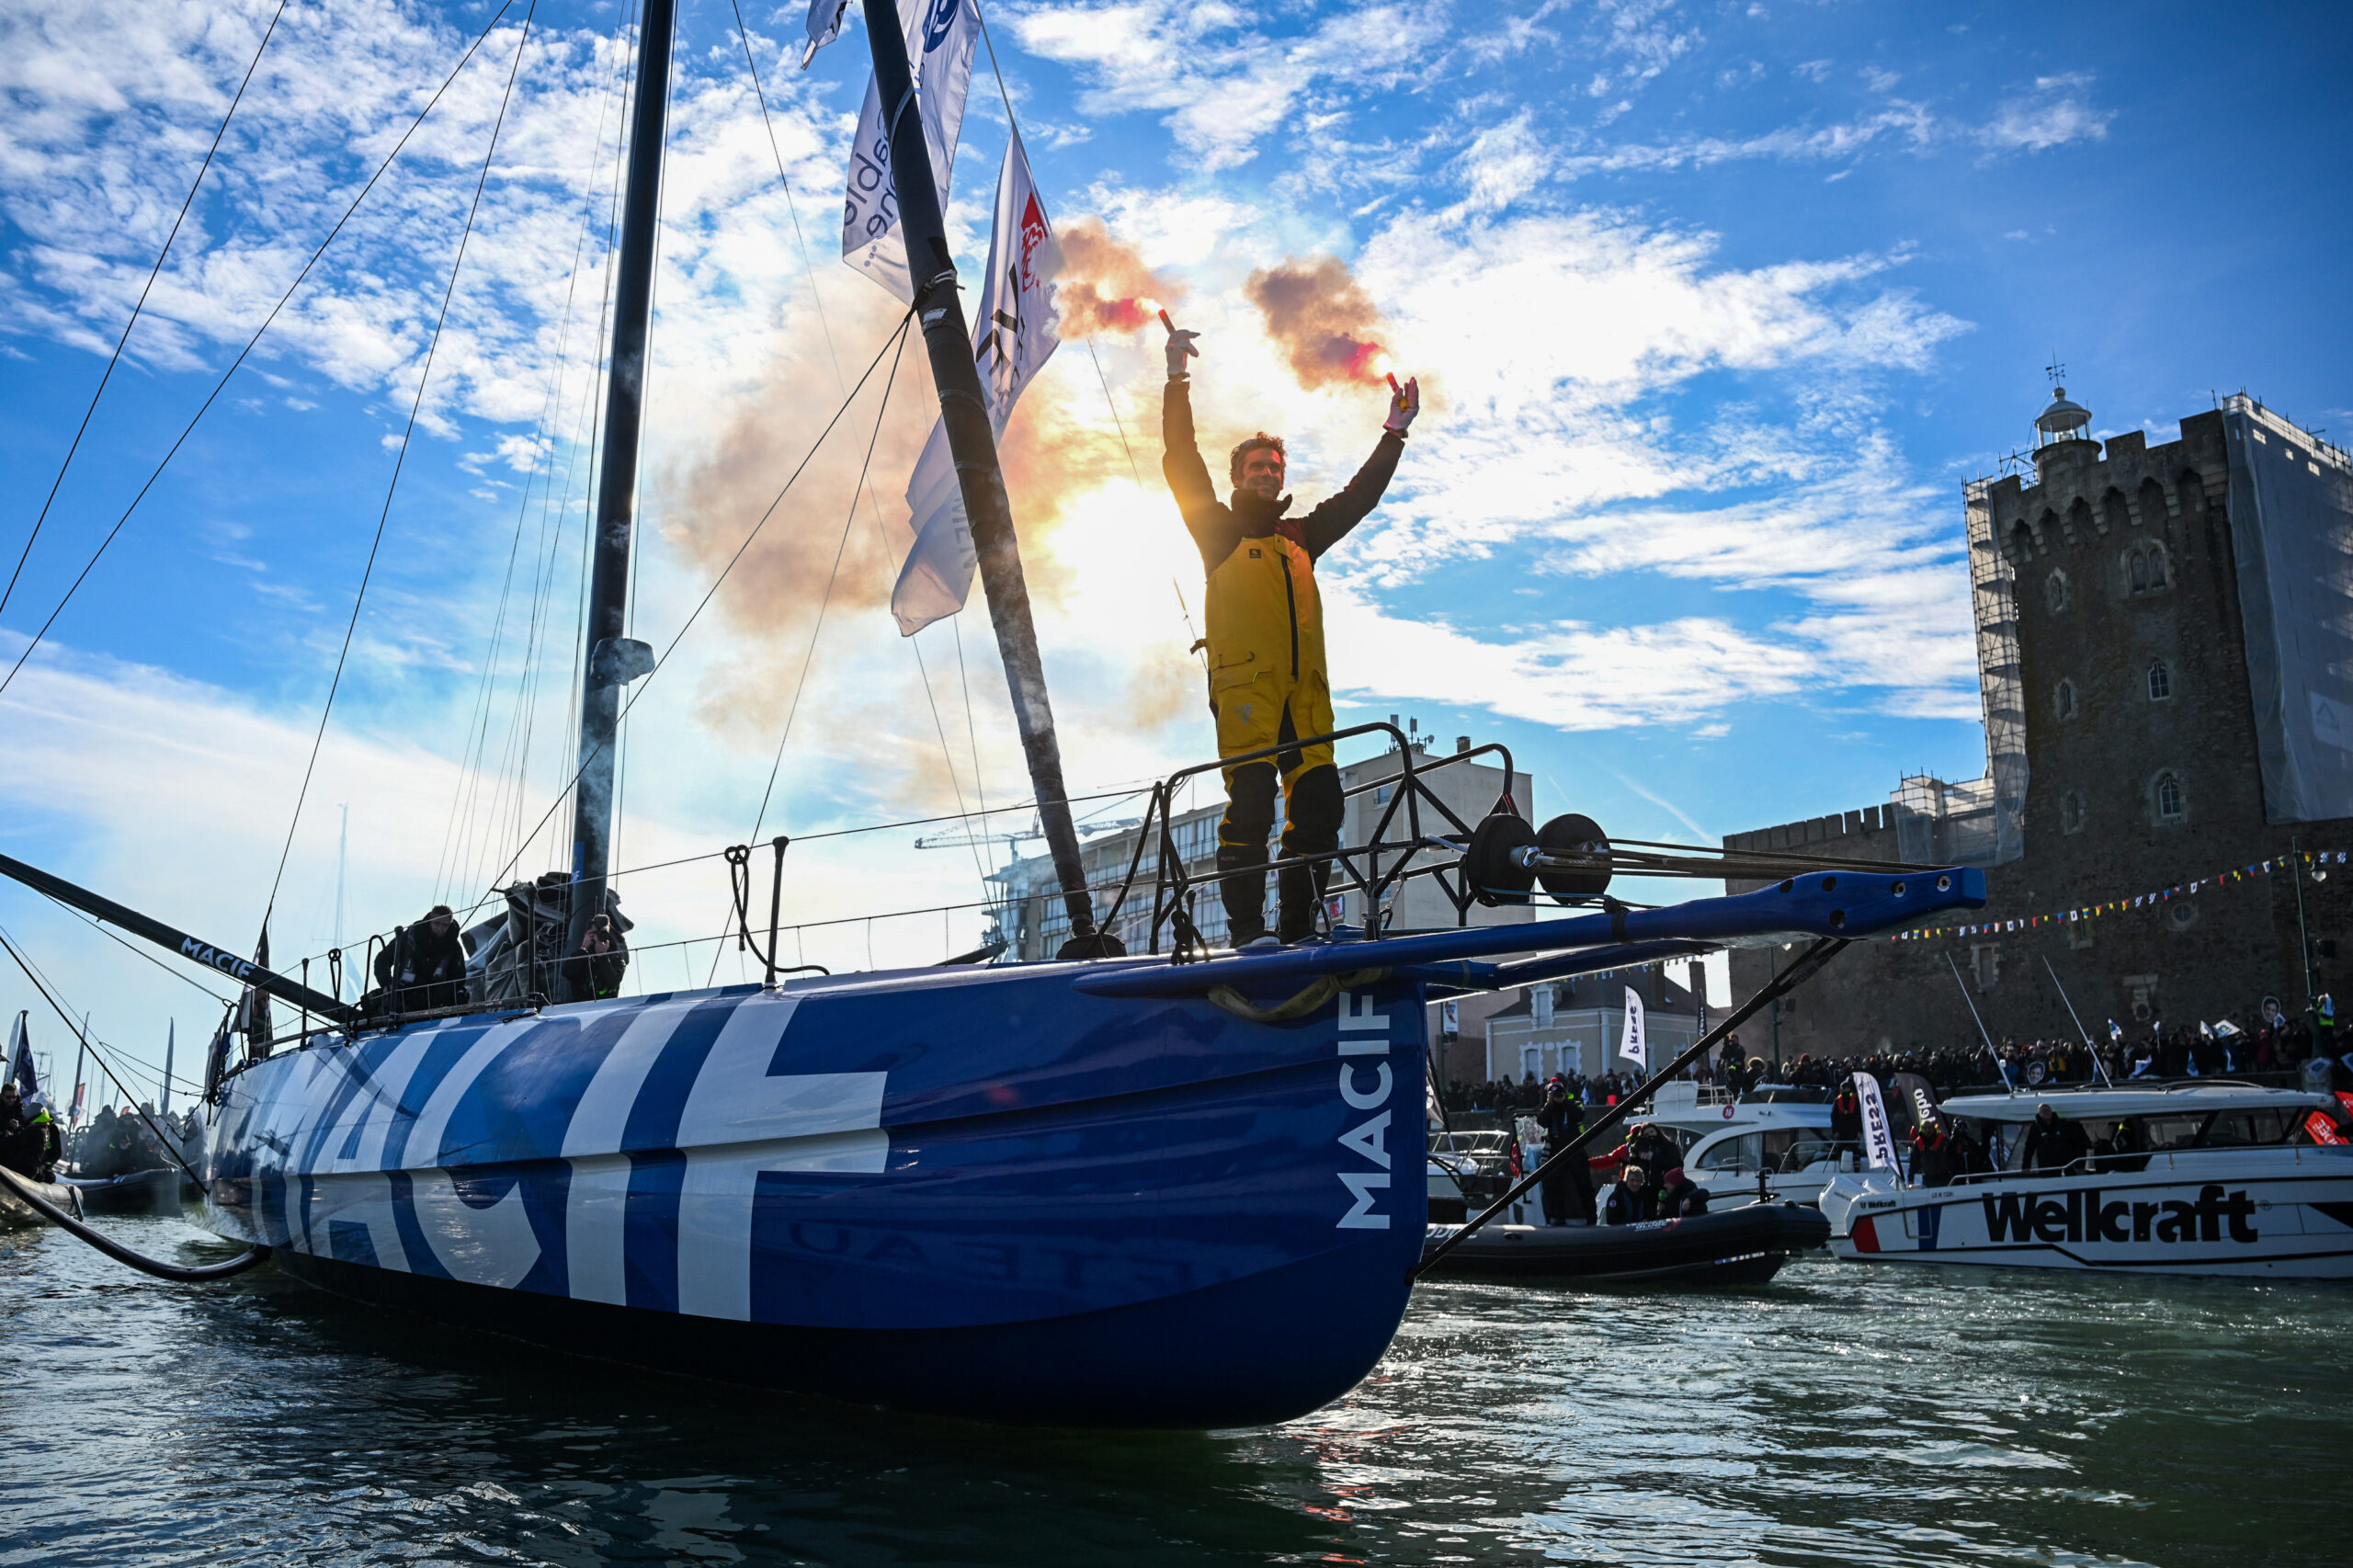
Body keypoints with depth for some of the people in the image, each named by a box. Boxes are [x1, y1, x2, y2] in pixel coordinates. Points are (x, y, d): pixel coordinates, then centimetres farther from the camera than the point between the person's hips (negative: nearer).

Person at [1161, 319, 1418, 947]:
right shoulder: (1220, 530, 17)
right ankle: (1247, 929, -15)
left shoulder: (1301, 536, 29)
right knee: (1250, 799, -16)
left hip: (1305, 686, 5)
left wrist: (1394, 433, 32)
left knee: (1319, 799, -7)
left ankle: (1299, 925, -3)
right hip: (1245, 679, -5)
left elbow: (1359, 496, 33)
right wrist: (1178, 381, 1)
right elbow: (1182, 463, 8)